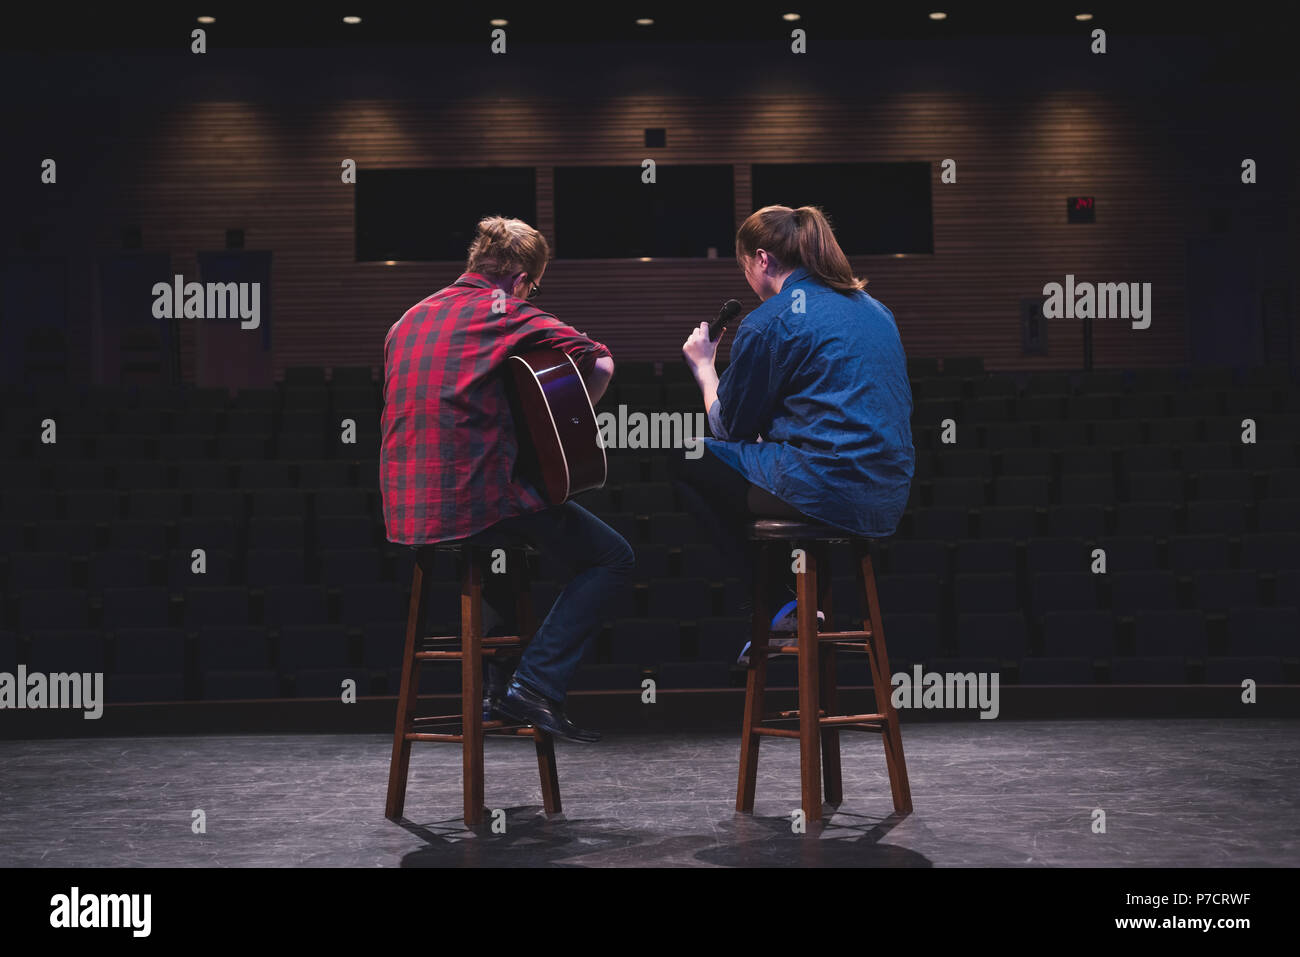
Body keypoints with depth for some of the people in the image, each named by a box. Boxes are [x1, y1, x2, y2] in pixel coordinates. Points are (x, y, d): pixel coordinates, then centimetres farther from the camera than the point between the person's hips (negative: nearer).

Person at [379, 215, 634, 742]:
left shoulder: (410, 318, 19)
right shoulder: (505, 312, -4)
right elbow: (599, 364, -13)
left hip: (404, 510, 8)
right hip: (475, 497, -8)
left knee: (510, 541, 38)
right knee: (612, 558, 6)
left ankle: (496, 683, 33)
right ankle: (536, 685, -5)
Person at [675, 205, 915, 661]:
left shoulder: (769, 321, -8)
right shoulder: (872, 307, 16)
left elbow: (730, 428, 1)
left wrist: (703, 367, 19)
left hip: (830, 493, -9)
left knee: (686, 461, 12)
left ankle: (781, 605, 7)